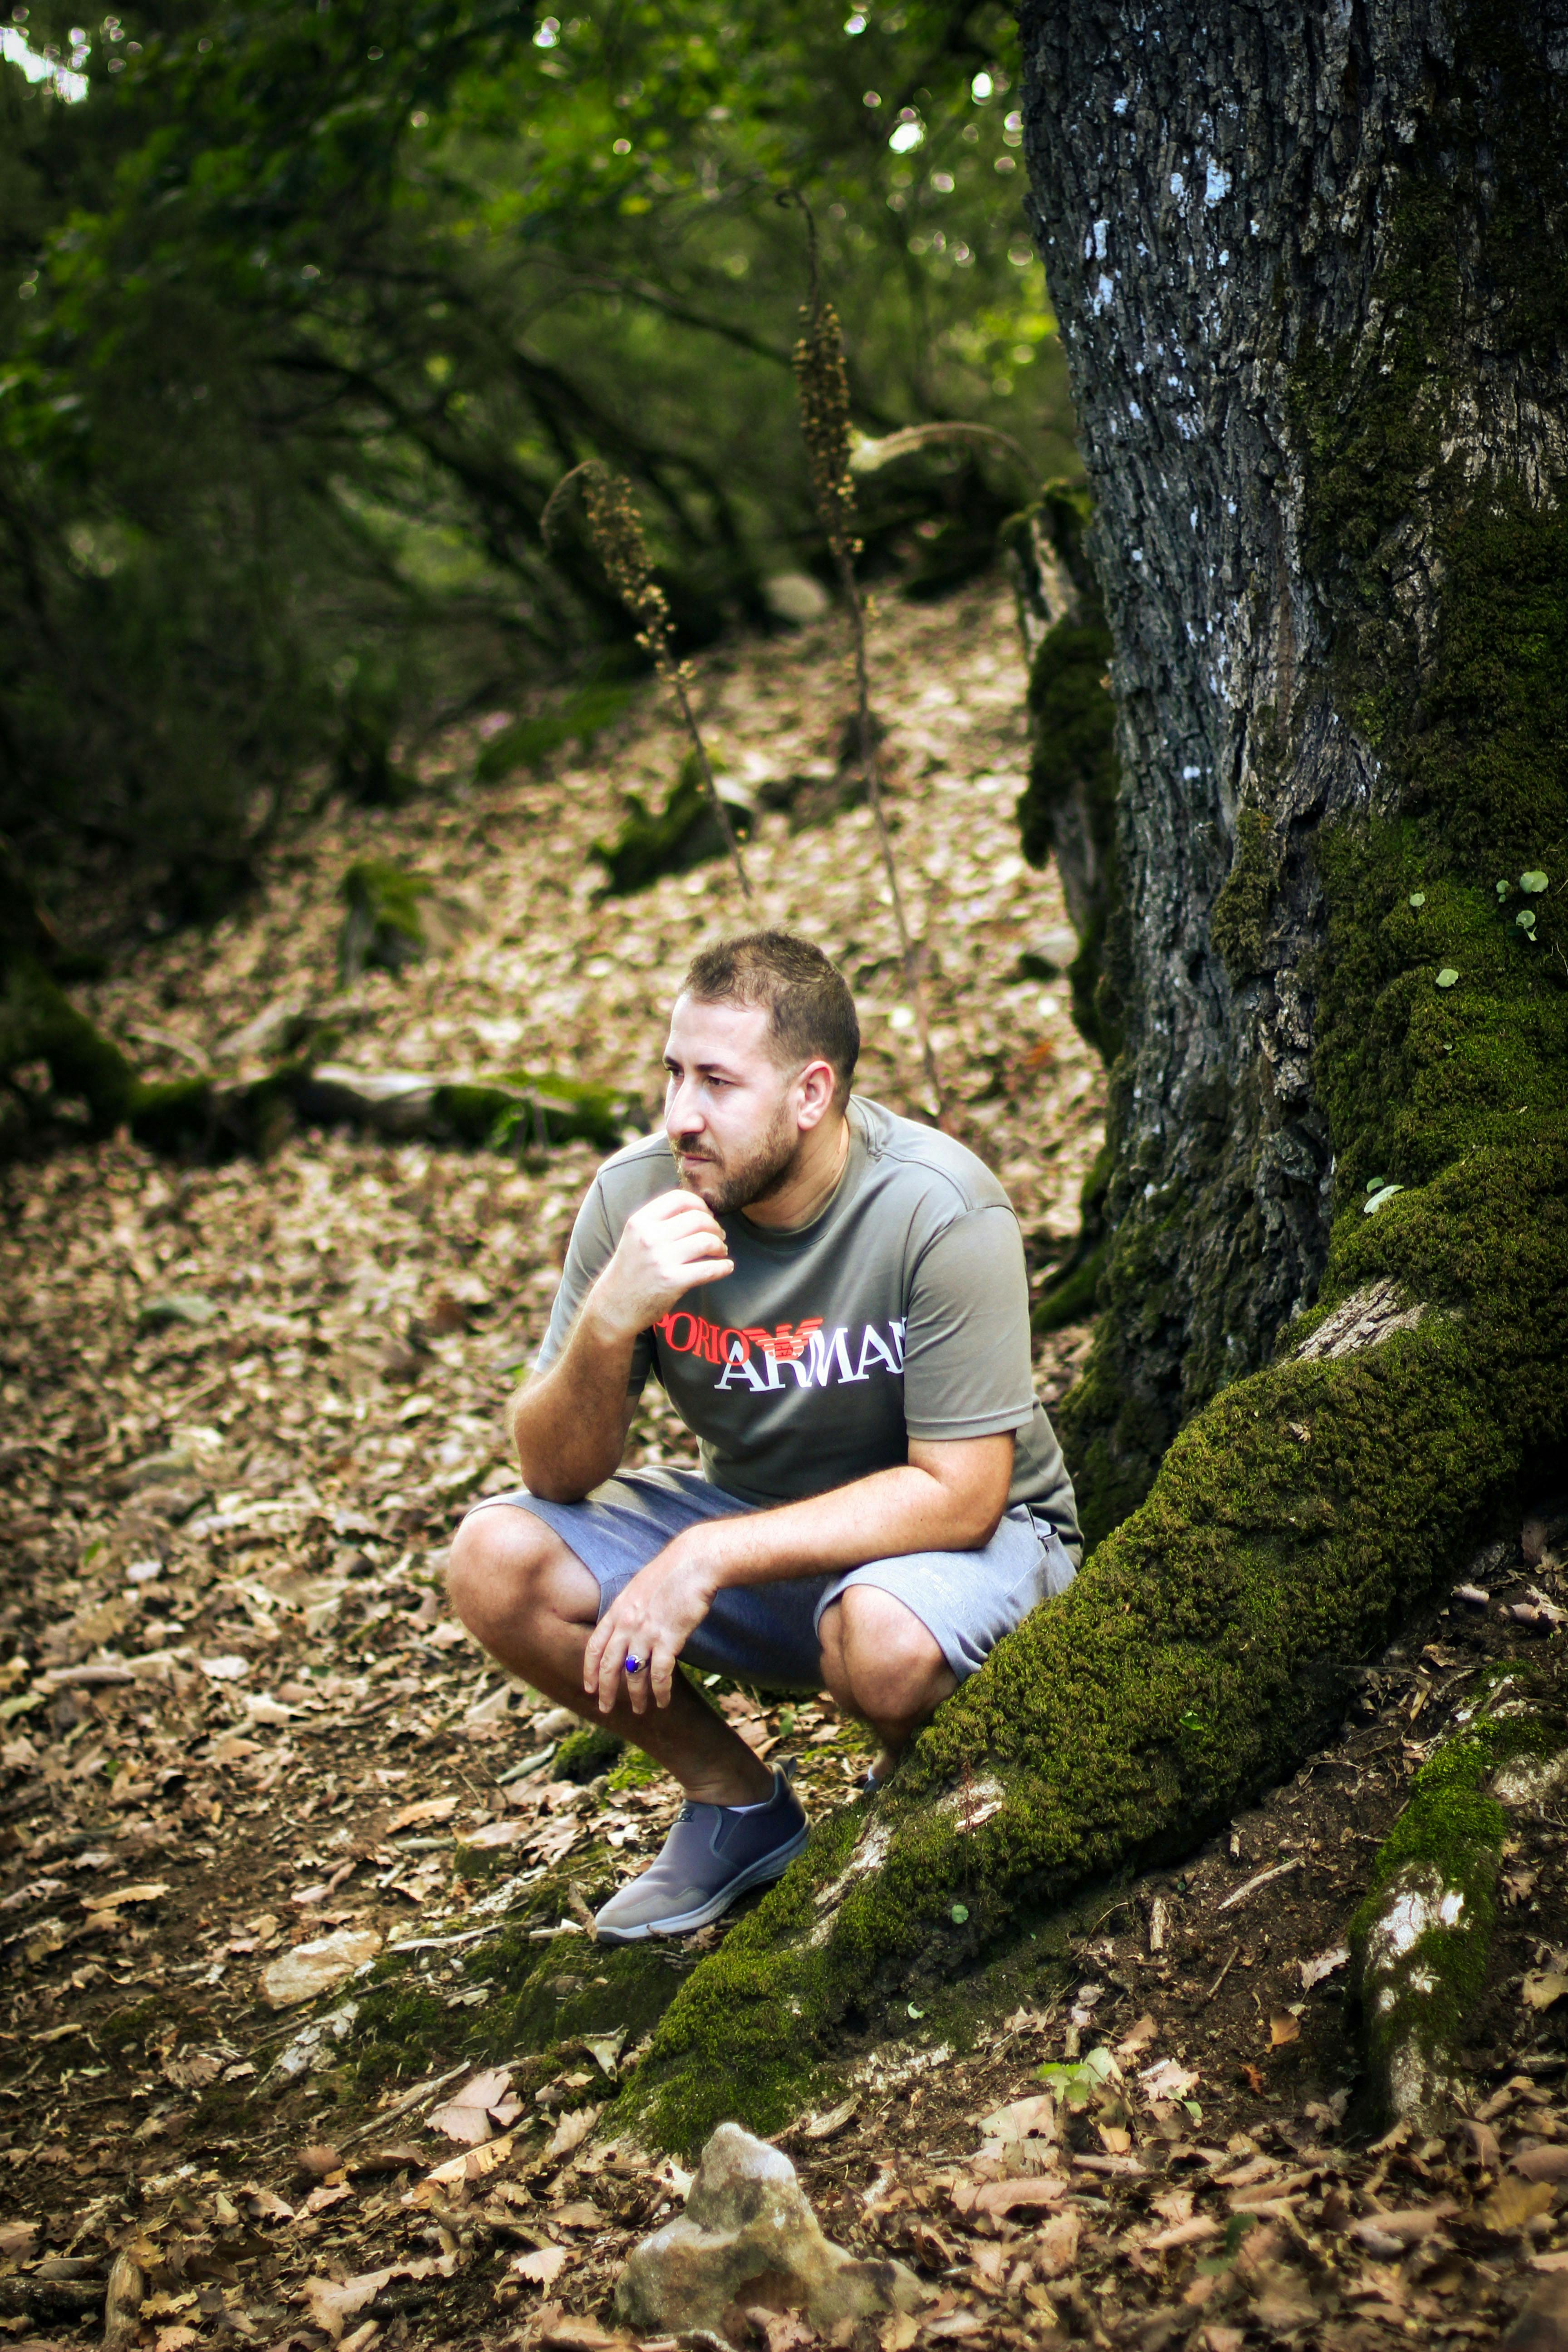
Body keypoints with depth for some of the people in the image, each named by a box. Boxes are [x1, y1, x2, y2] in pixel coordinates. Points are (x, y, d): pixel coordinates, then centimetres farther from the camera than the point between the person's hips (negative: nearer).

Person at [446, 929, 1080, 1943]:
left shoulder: (941, 1212, -26)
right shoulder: (637, 1196, -15)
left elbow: (959, 1497, -25)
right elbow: (559, 1474, -12)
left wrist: (709, 1556, -30)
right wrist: (608, 1323, -33)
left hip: (961, 1529, -4)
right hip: (749, 1509, 5)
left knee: (886, 1640, -38)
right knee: (497, 1560, -16)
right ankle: (738, 1804, 6)